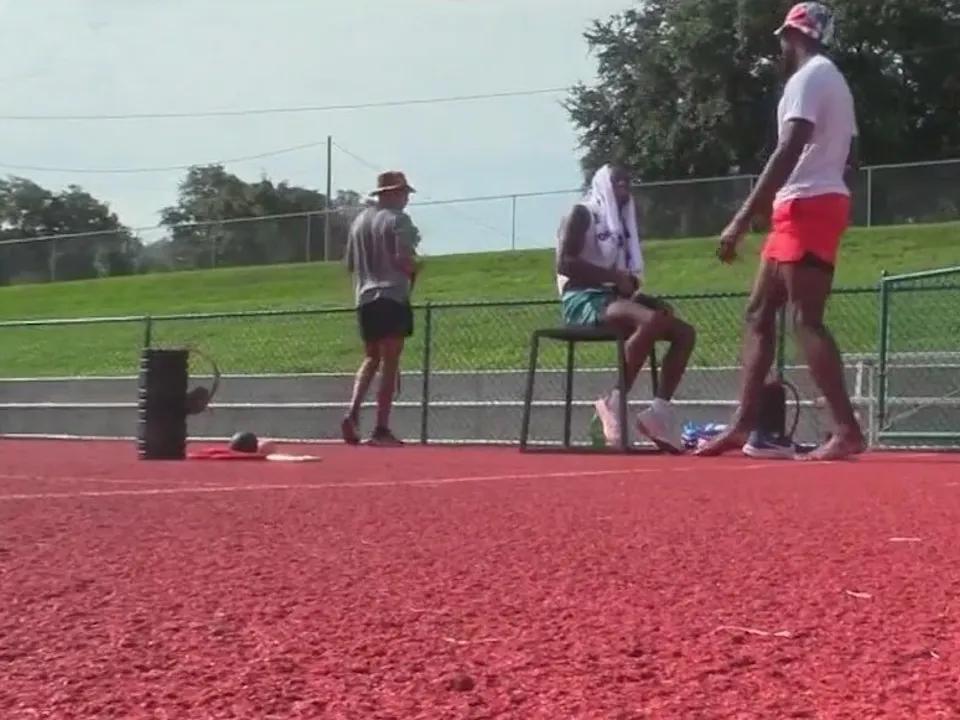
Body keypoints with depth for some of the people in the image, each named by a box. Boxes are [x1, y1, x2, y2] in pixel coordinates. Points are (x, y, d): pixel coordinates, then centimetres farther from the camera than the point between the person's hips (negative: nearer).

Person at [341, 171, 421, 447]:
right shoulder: (398, 220, -5)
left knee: (371, 359, 17)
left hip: (365, 299, 7)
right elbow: (403, 259, -15)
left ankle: (353, 413, -3)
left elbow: (350, 264, 18)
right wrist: (413, 271, 5)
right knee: (390, 363, -4)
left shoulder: (359, 221, 15)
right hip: (392, 297, -6)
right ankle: (381, 429, -6)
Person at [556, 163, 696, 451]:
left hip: (614, 299, 9)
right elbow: (564, 264, -14)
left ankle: (659, 411, -14)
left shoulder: (620, 224, 26)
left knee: (684, 332, -2)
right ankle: (614, 403, -30)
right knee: (652, 320, -35)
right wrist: (614, 277, -15)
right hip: (584, 300, -9)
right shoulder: (582, 214, 1)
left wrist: (639, 292, 5)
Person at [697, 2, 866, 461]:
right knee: (759, 312, 10)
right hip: (809, 209, 10)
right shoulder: (834, 80, 20)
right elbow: (847, 153, 22)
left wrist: (743, 218, -26)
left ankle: (847, 432, -16)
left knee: (806, 320, -13)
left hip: (807, 208, -10)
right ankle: (743, 424, 10)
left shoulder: (807, 78, -10)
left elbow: (788, 152, -21)